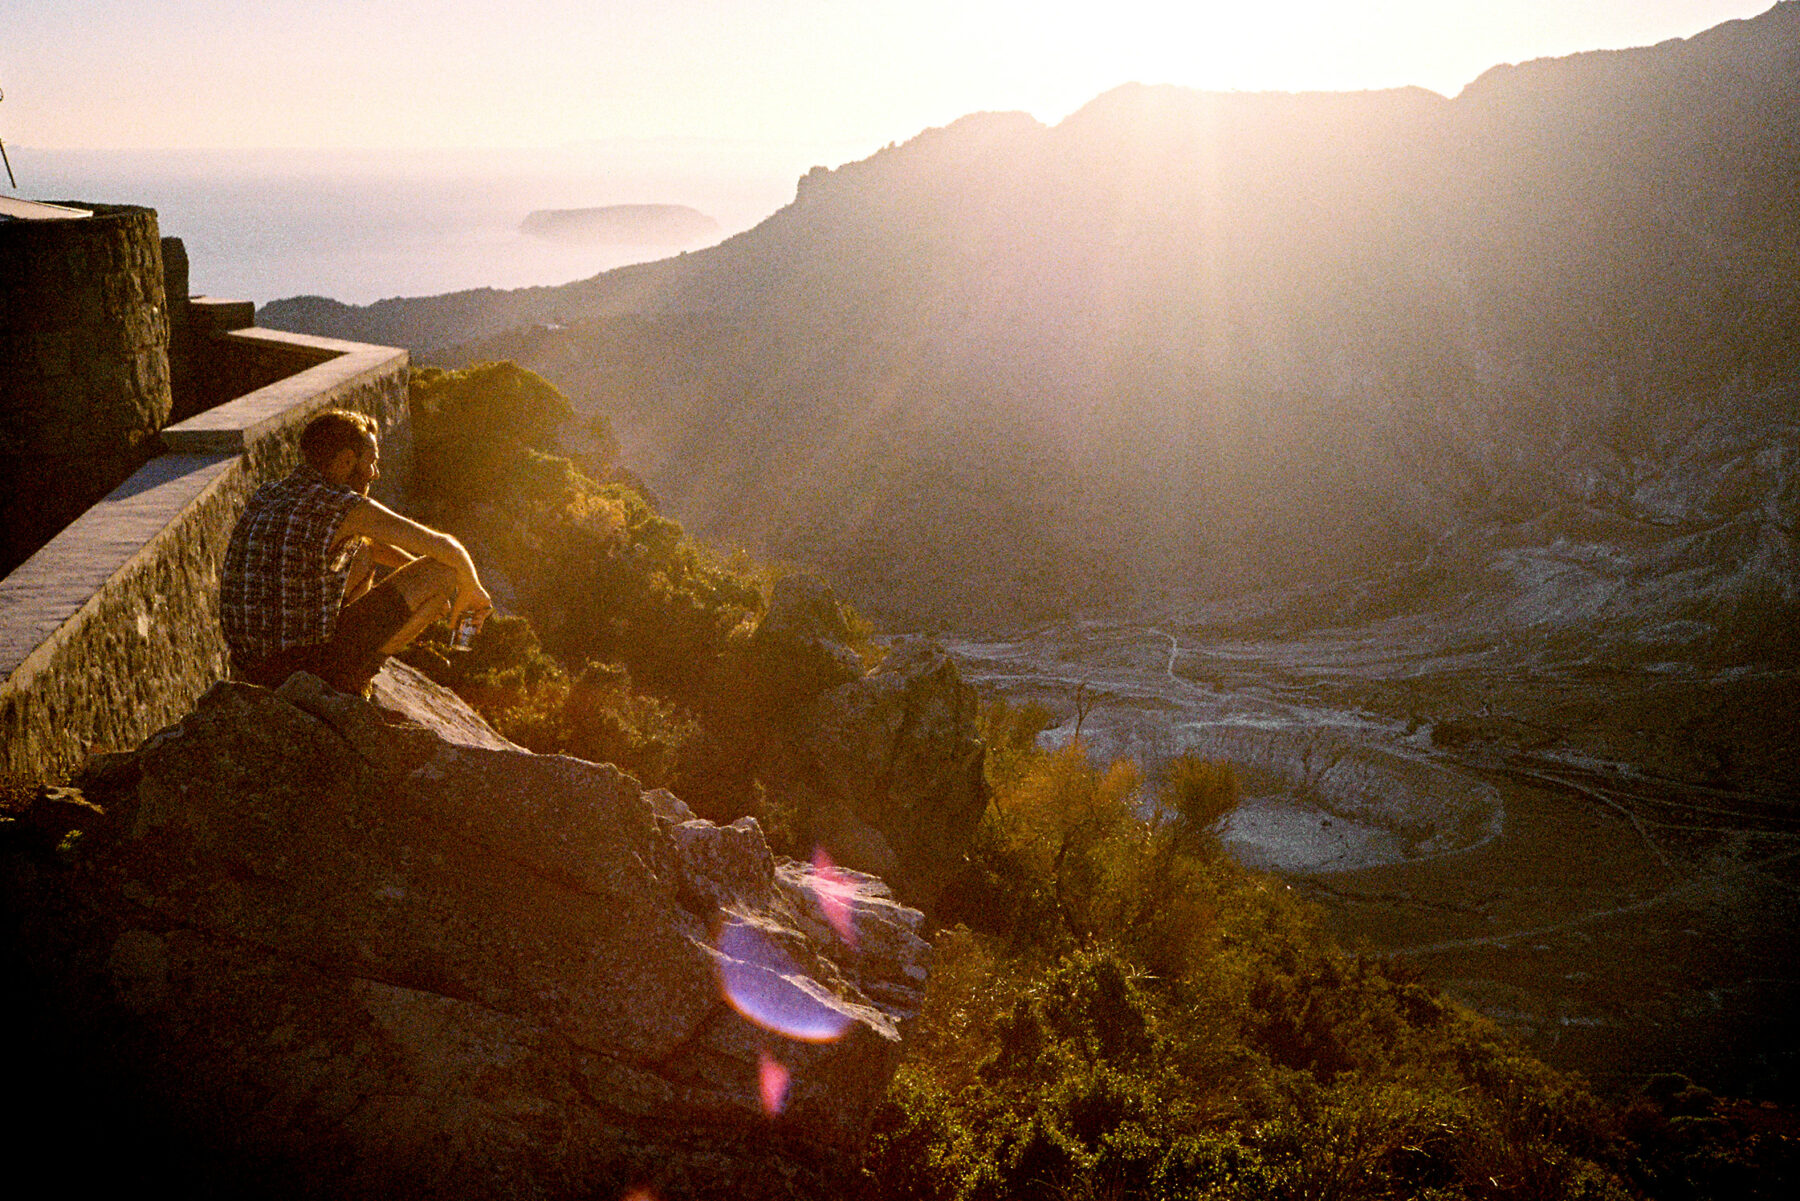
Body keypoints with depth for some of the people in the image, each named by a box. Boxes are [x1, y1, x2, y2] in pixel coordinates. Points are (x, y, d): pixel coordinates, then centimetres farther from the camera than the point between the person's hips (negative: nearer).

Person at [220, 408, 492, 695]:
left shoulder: (266, 496, 12)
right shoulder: (345, 507, -12)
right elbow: (444, 546, -5)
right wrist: (471, 589, 16)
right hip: (311, 666, -8)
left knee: (363, 553, 28)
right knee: (443, 570, 1)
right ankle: (348, 681, 5)